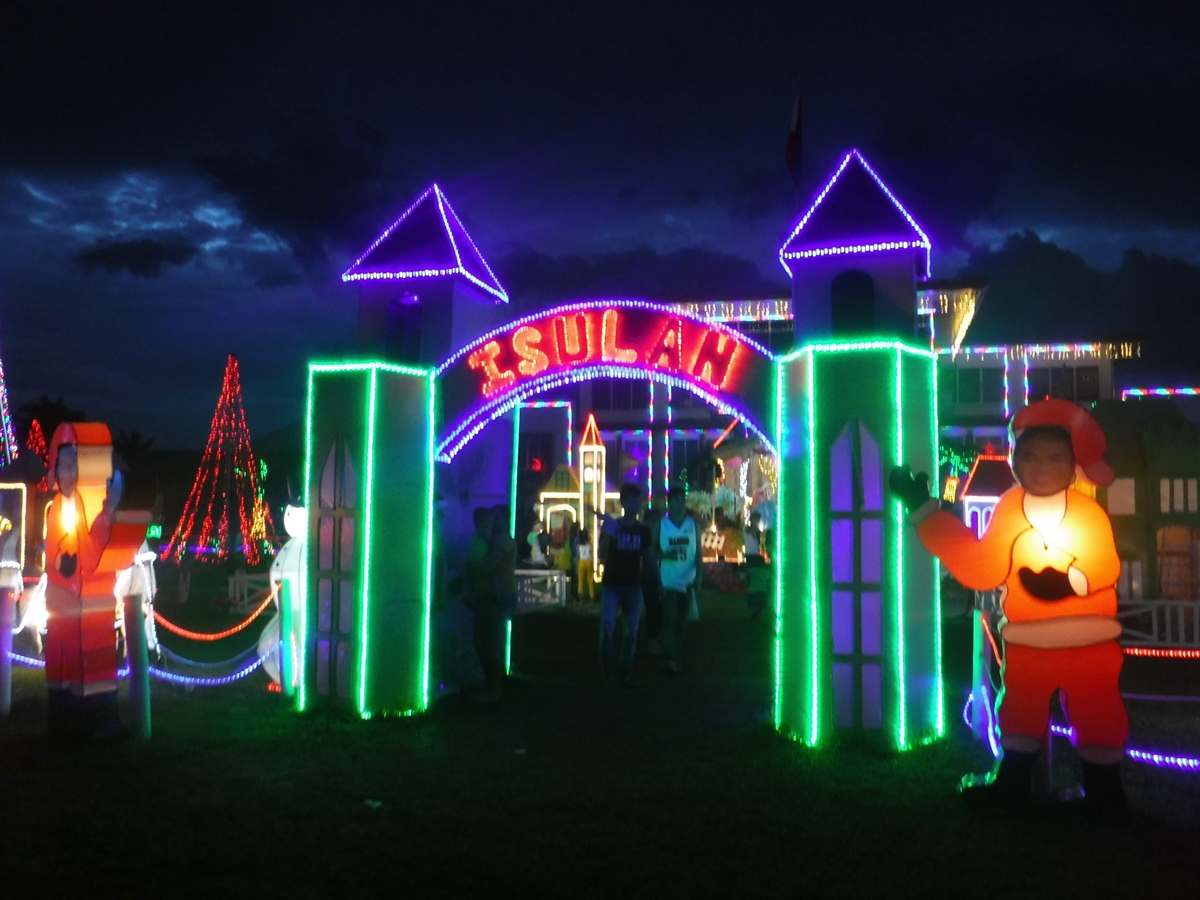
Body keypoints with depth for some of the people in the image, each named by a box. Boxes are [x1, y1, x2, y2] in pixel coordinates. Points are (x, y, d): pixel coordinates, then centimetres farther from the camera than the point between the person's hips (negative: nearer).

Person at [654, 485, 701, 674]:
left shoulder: (693, 524, 6)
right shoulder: (660, 525, 2)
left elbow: (698, 552, 5)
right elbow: (652, 549, 3)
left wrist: (698, 577, -3)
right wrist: (666, 554, -17)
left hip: (687, 582, 2)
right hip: (668, 581, -2)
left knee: (681, 622, 8)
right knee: (669, 620, -11)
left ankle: (675, 657, 19)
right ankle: (670, 659, -14)